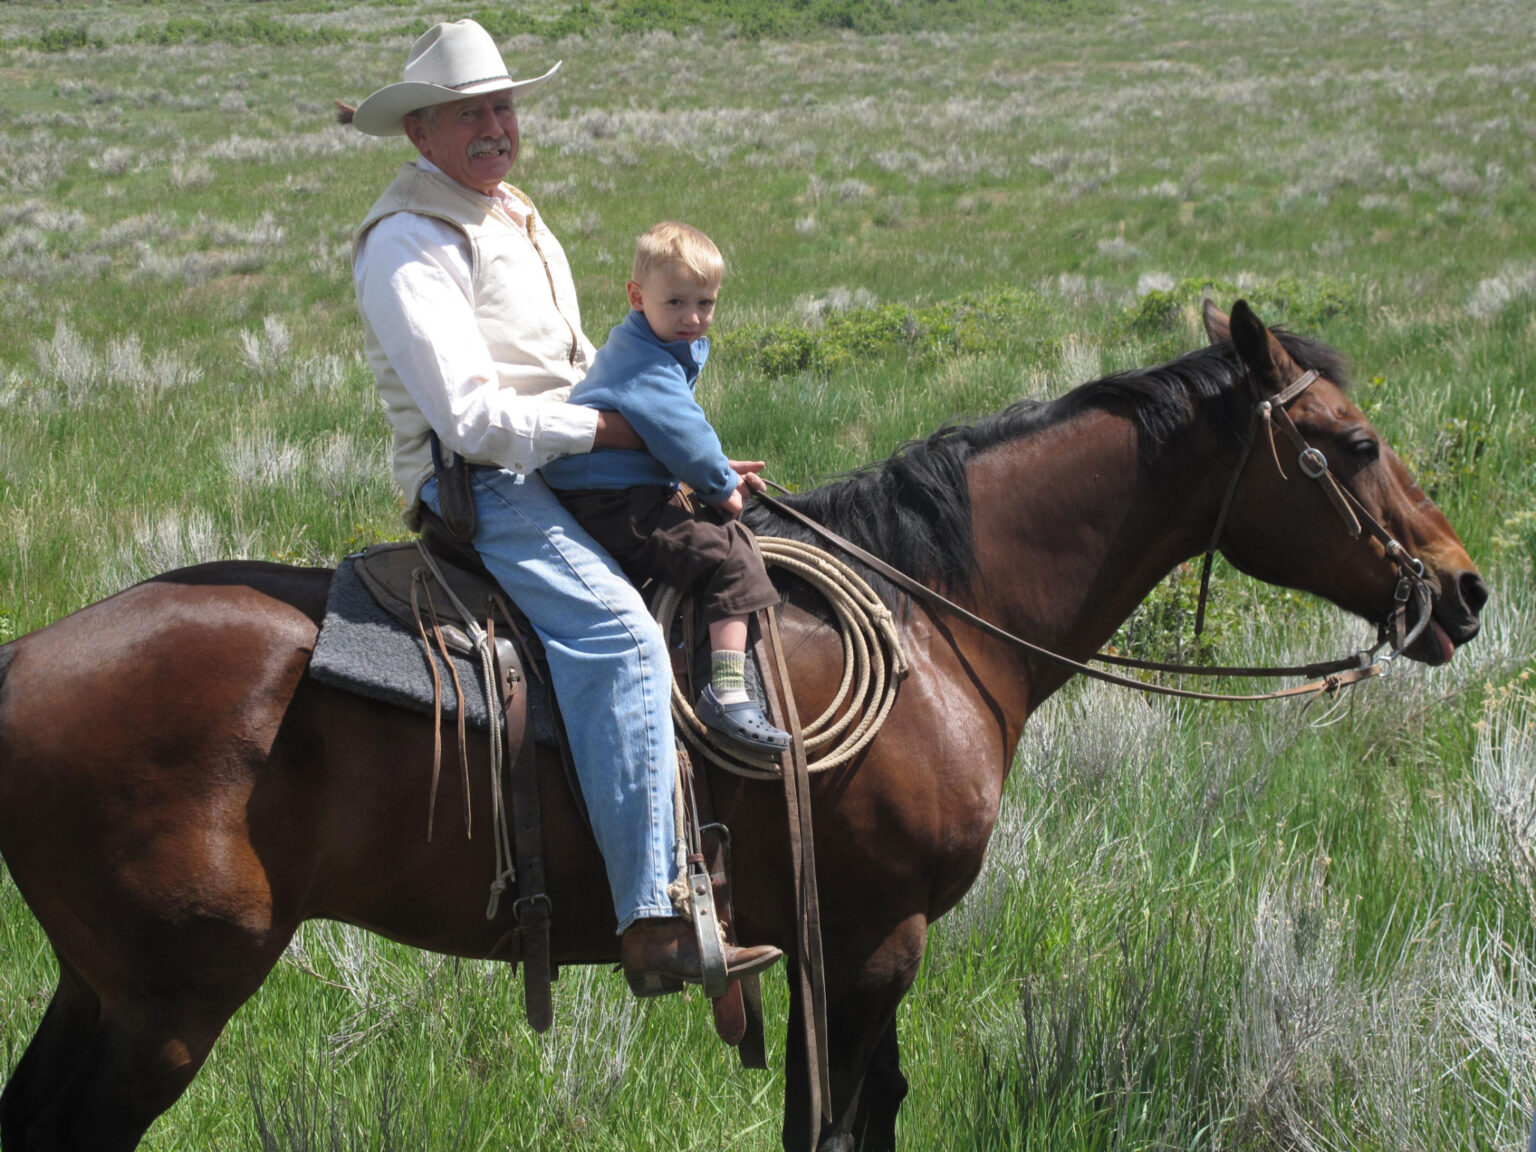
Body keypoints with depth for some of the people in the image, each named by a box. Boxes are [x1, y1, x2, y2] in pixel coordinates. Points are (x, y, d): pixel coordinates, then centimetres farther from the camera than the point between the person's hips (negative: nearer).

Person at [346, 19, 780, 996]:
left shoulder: (514, 218, 19)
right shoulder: (409, 243, -11)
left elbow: (578, 369, 25)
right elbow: (470, 414, -20)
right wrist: (607, 430, -14)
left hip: (560, 474, 10)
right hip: (481, 488, -10)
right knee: (617, 633, -28)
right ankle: (654, 924, -36)